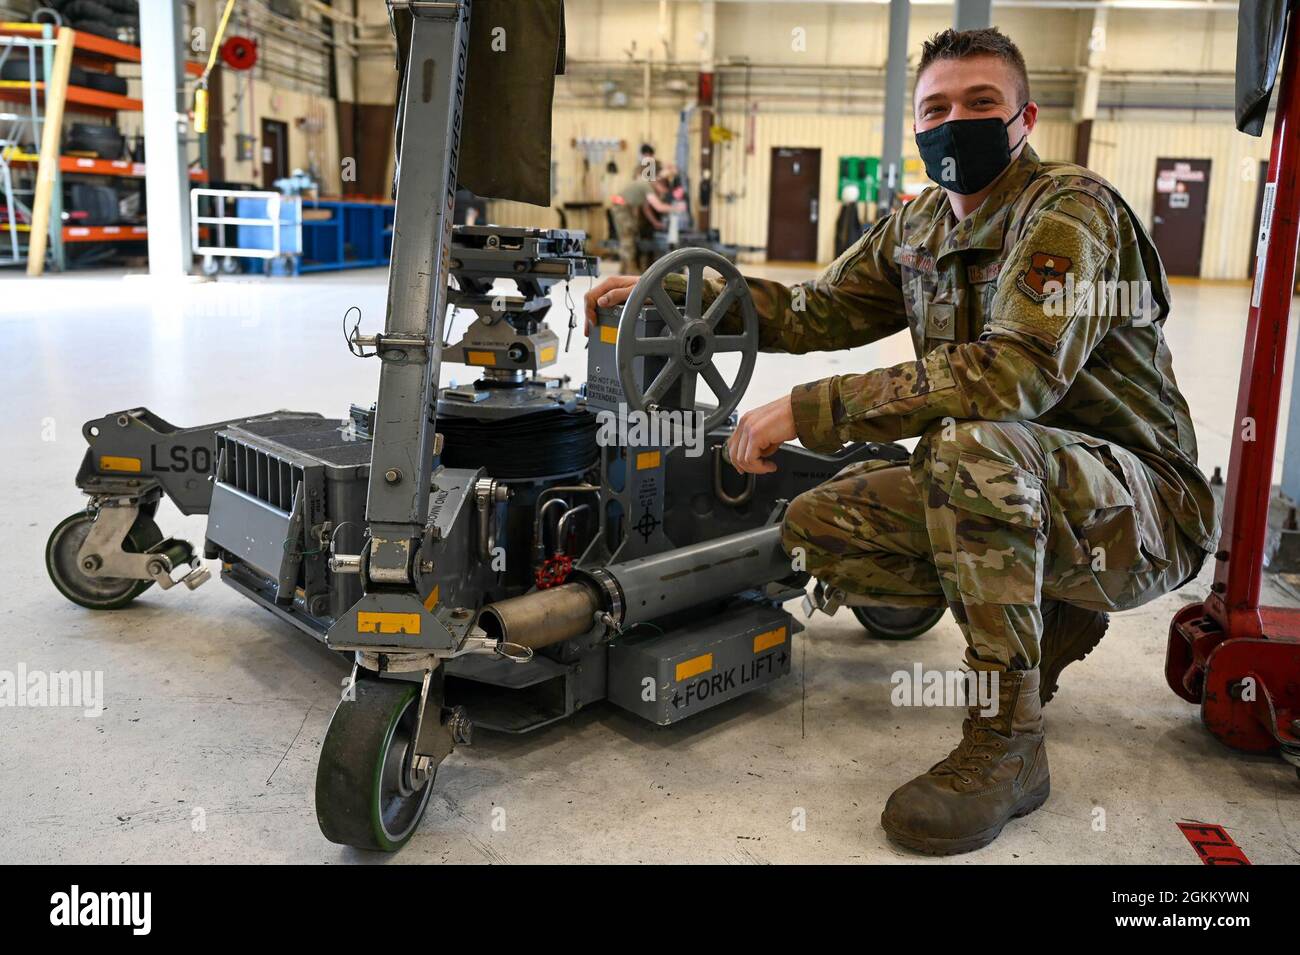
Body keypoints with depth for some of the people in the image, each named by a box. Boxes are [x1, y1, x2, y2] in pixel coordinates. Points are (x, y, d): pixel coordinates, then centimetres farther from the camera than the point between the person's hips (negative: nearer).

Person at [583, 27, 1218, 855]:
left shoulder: (1071, 210, -17)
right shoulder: (917, 228, 8)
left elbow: (1012, 374, -32)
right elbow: (815, 312, 15)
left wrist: (806, 410, -30)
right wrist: (671, 293, 4)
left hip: (1142, 507, -7)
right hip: (1001, 485, 8)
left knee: (970, 444, -37)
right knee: (815, 528, -8)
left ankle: (1007, 743, -23)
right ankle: (1043, 613, 10)